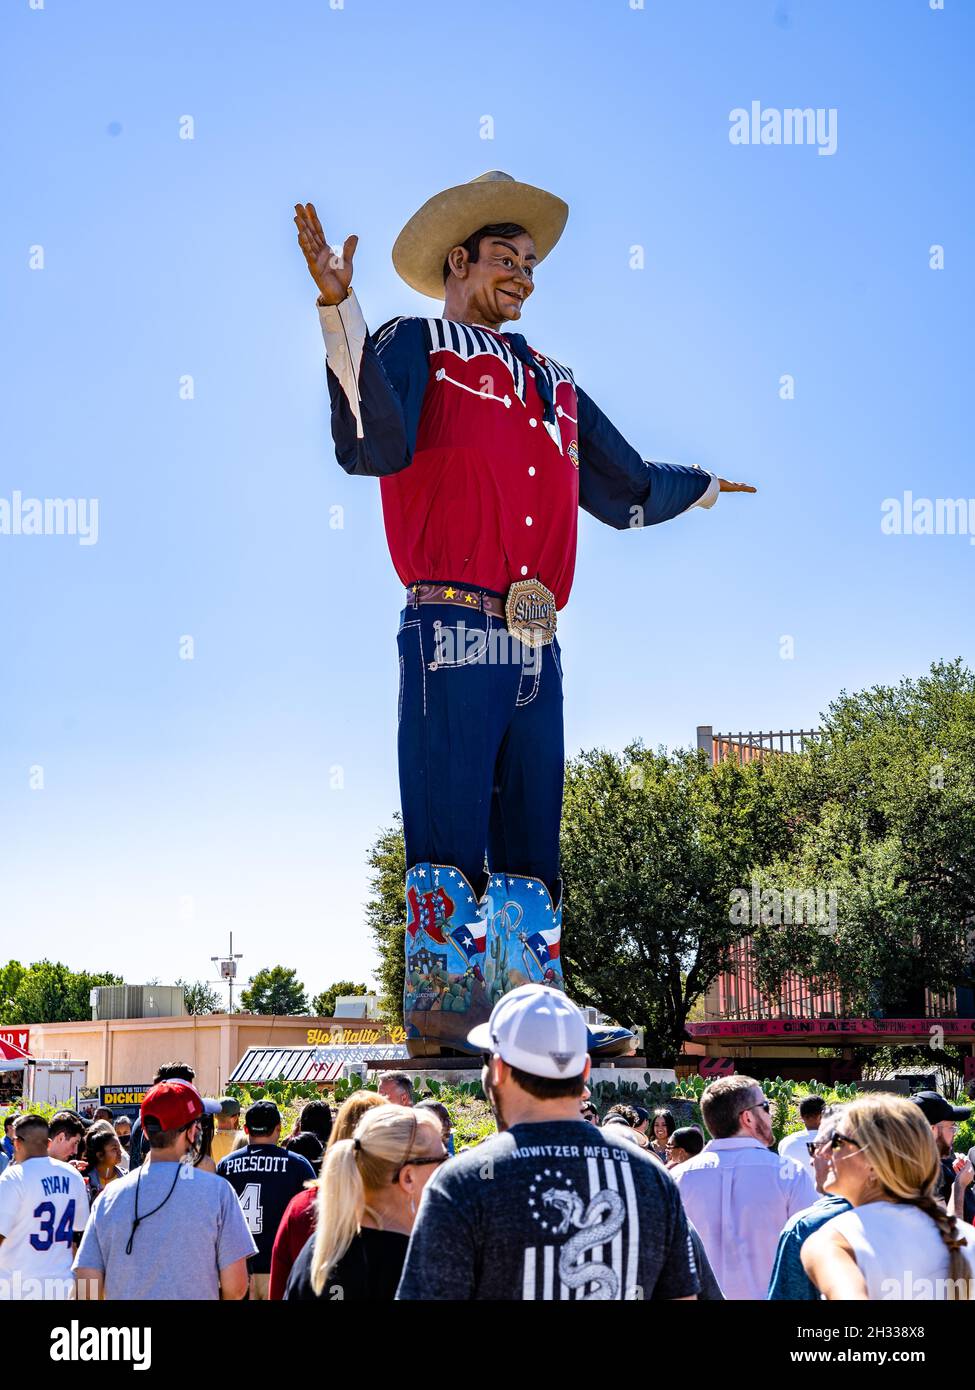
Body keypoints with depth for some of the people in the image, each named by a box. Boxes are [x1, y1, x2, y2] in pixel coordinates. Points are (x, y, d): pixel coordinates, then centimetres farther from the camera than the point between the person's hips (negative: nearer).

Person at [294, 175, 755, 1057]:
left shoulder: (554, 382, 25)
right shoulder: (416, 347, 8)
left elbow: (628, 489, 35)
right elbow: (374, 446, -13)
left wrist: (703, 486, 49)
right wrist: (338, 309, -19)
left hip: (537, 647, 6)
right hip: (453, 636, -6)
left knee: (530, 843, 7)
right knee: (450, 837, -8)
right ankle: (440, 1030, -3)